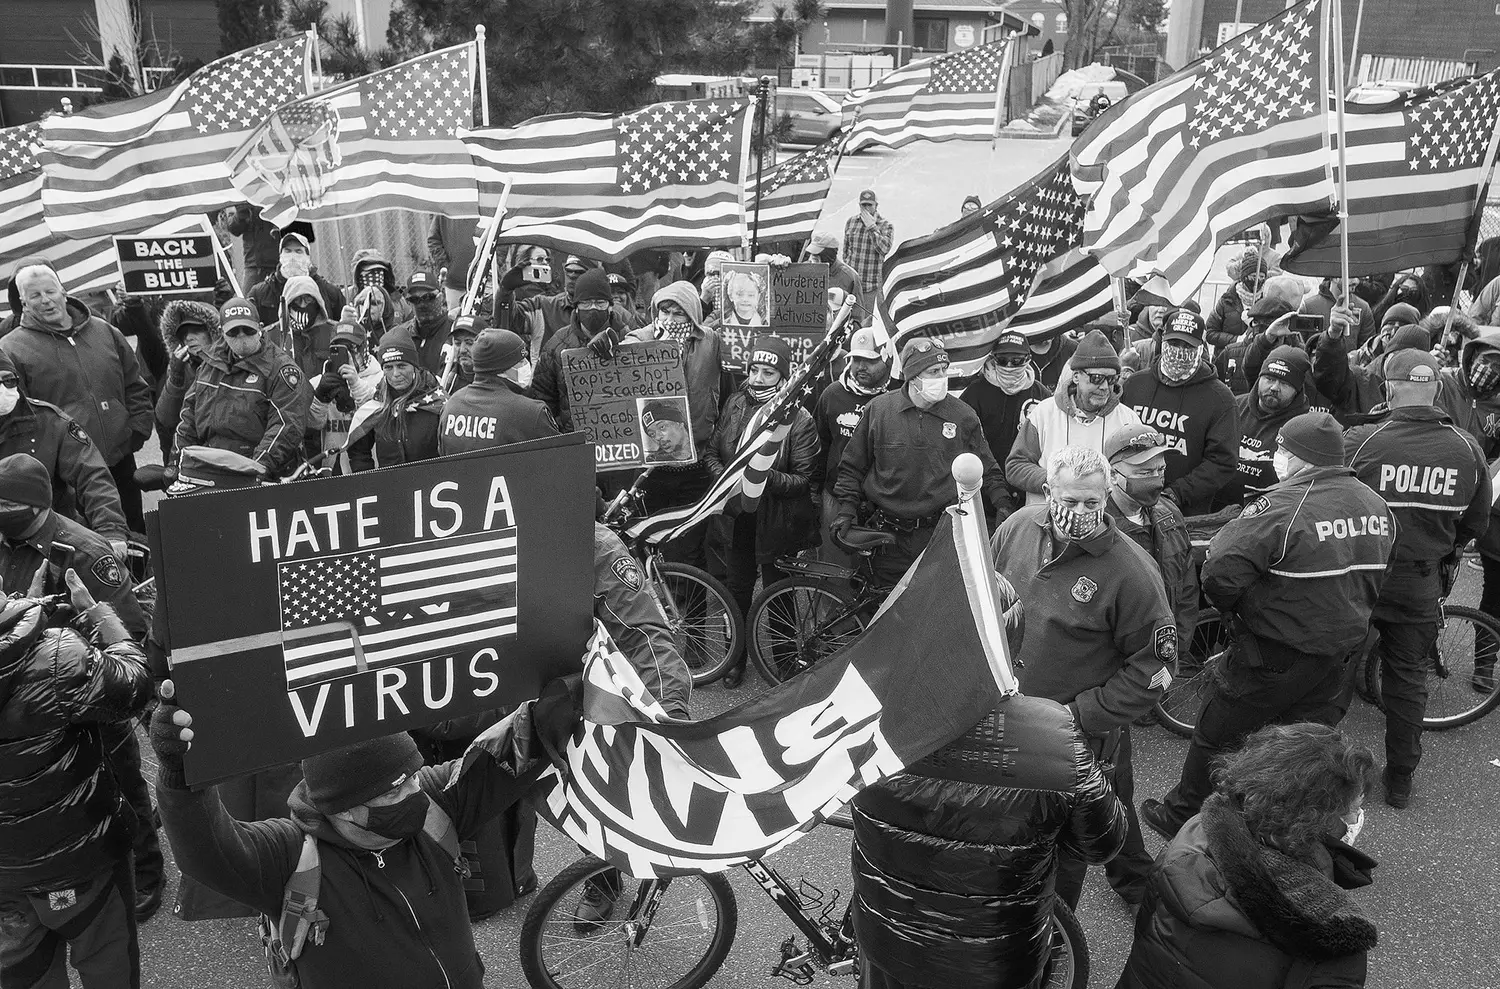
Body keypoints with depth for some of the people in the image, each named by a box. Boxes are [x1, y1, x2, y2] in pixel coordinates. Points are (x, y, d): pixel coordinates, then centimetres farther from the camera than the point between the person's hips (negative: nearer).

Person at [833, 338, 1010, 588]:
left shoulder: (963, 415, 2)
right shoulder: (878, 409, 0)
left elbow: (987, 470, 12)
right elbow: (853, 467, 9)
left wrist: (1002, 504, -2)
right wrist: (847, 508, -1)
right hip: (890, 538, 0)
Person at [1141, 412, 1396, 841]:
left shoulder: (1281, 508, -25)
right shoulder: (1377, 506, -1)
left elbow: (1219, 573, -29)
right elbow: (1372, 580, 11)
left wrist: (1233, 610, -9)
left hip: (1275, 657, -7)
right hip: (1342, 655, 7)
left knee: (1216, 738, 13)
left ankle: (1181, 817, 30)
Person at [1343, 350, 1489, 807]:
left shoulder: (1359, 441, -19)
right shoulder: (1468, 449, -6)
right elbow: (1476, 525, 5)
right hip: (1422, 586, 3)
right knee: (1409, 678, 16)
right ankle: (1400, 781, 28)